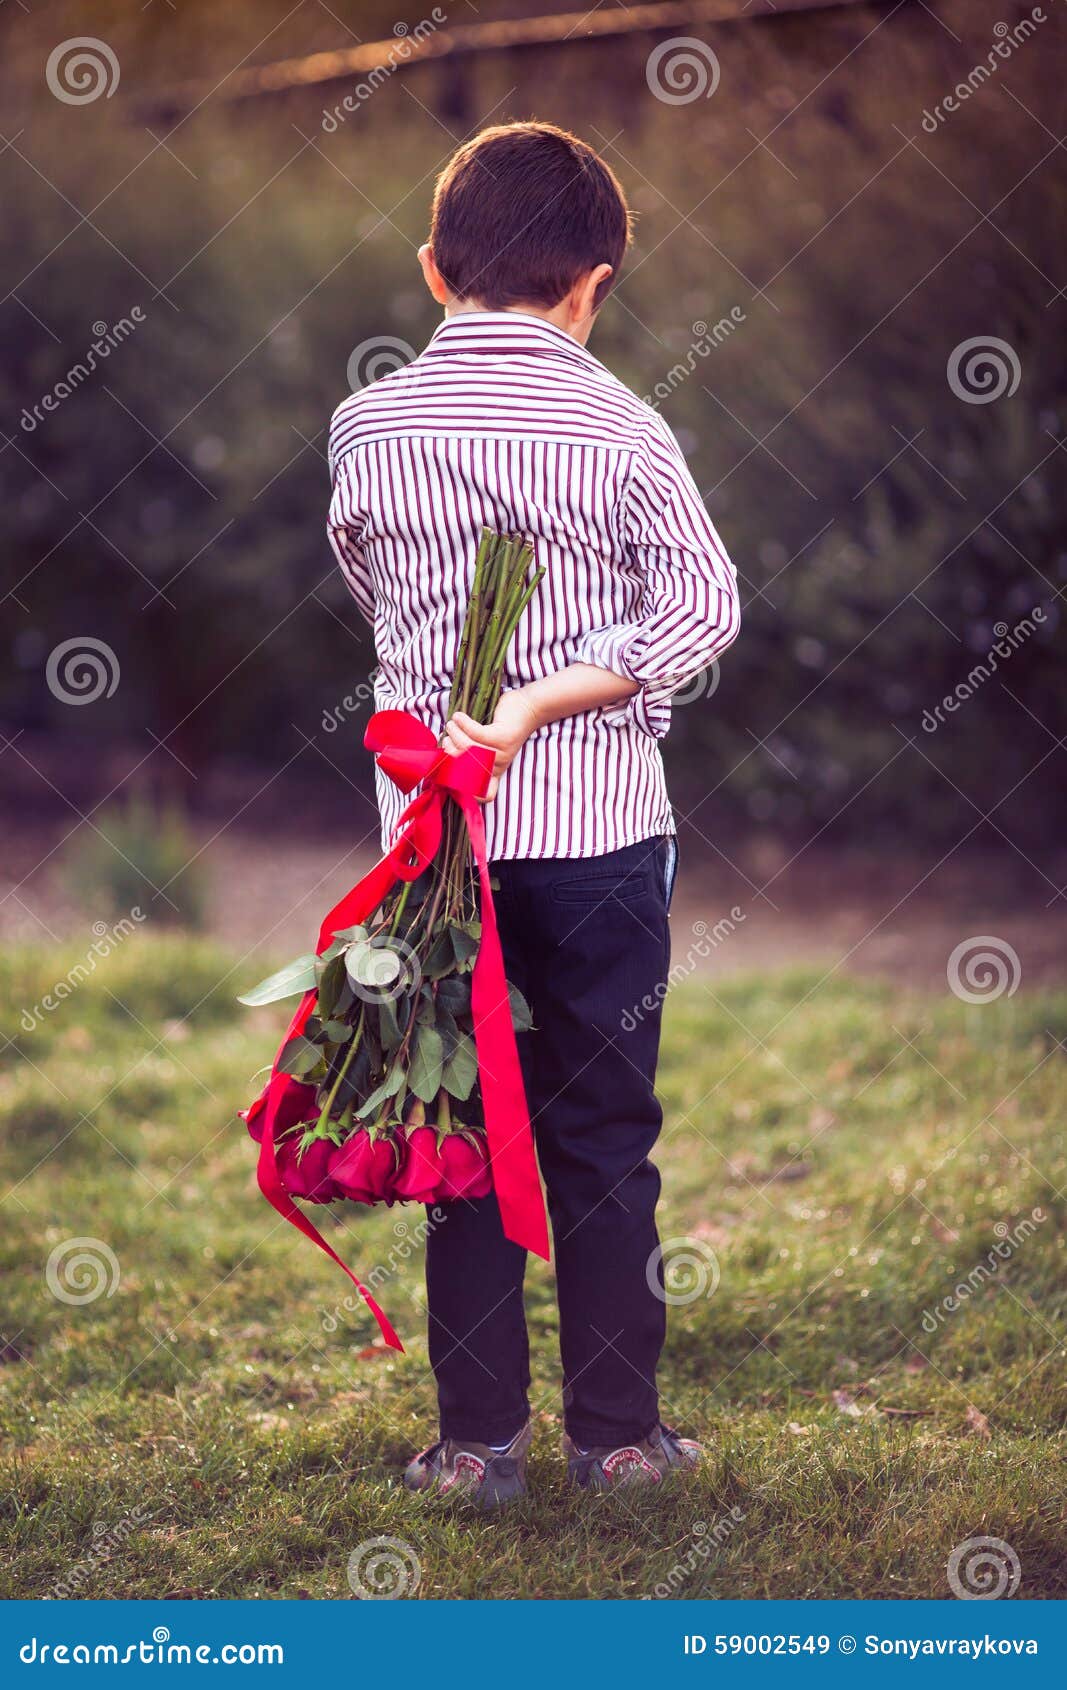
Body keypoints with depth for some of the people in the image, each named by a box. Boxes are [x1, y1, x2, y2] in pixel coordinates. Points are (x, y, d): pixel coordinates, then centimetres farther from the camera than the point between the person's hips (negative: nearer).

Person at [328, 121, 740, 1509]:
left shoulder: (369, 426, 0)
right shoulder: (617, 425, -7)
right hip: (601, 824, -1)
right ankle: (618, 1432, 15)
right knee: (603, 1134, 9)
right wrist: (544, 700, -16)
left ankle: (479, 1438, 13)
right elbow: (706, 606, -15)